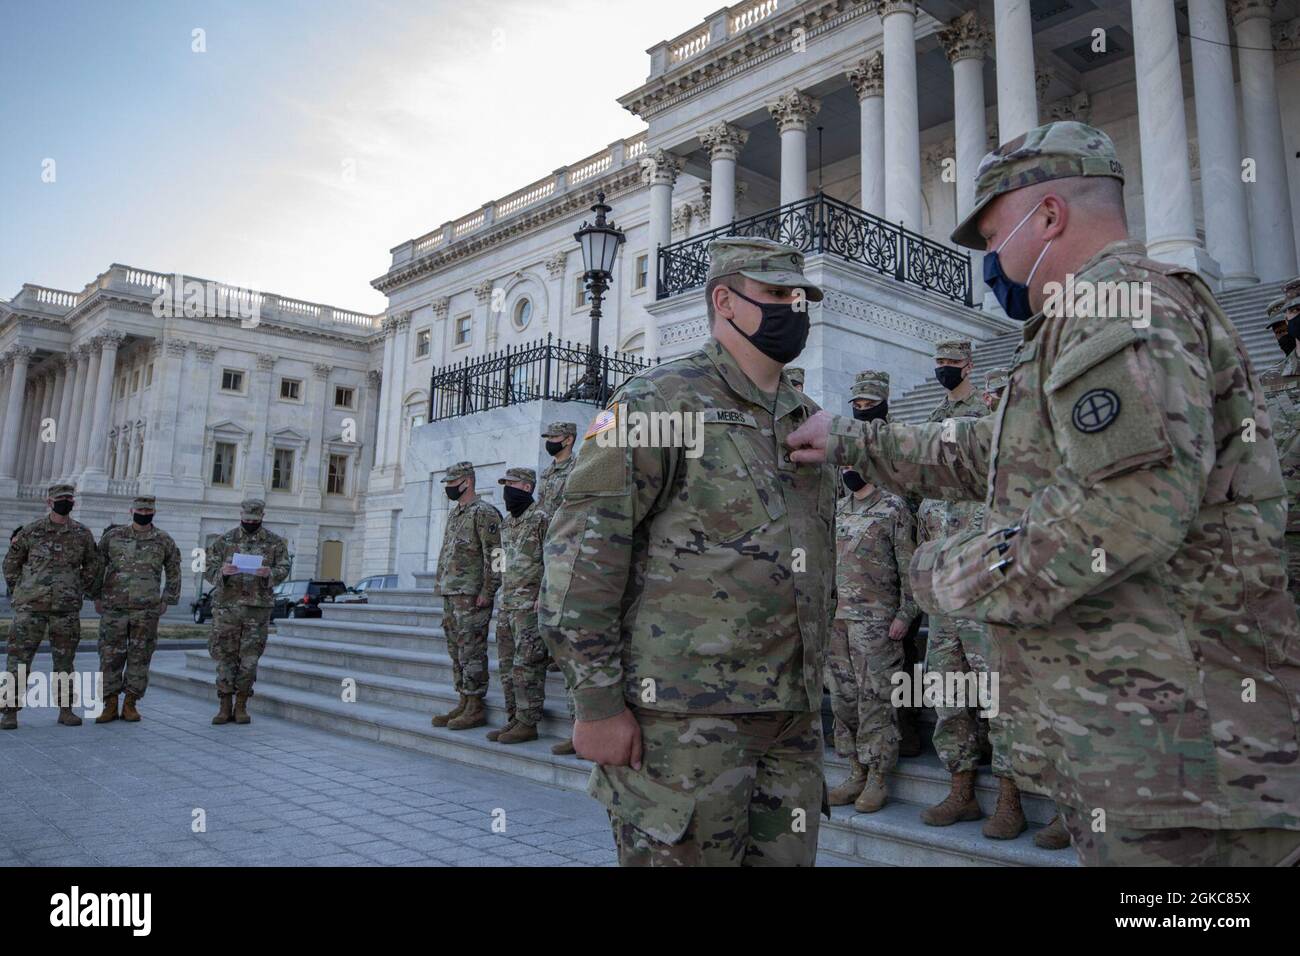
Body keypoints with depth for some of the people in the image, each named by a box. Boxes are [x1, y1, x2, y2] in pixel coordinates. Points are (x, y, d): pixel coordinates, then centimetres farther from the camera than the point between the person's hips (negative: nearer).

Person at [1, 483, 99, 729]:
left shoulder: (83, 534, 5)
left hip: (67, 608, 2)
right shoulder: (30, 531, 1)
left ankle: (66, 710, 16)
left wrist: (82, 591, 10)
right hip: (30, 606, -1)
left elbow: (91, 564, 18)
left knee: (64, 660, 7)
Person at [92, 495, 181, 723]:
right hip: (114, 607, 0)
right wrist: (96, 597, 6)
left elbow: (173, 573, 11)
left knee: (140, 657, 3)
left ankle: (130, 704, 13)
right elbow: (98, 567, 11)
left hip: (147, 610, 0)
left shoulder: (164, 540, 4)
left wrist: (166, 600, 6)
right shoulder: (112, 536, 4)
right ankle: (110, 705, 12)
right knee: (110, 657, 2)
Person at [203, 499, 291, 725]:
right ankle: (225, 707, 13)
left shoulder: (275, 542, 6)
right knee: (225, 656, 3)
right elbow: (208, 568, 4)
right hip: (227, 606, 0)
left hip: (259, 607, 0)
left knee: (250, 659, 2)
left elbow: (284, 568, 2)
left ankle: (241, 706, 14)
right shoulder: (224, 540, 6)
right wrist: (222, 572, -18)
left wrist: (269, 573, -20)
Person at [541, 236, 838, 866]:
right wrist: (597, 701, -15)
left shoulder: (810, 423, 16)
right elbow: (582, 546, -12)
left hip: (795, 719, 7)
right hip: (685, 716, -6)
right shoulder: (658, 402, -6)